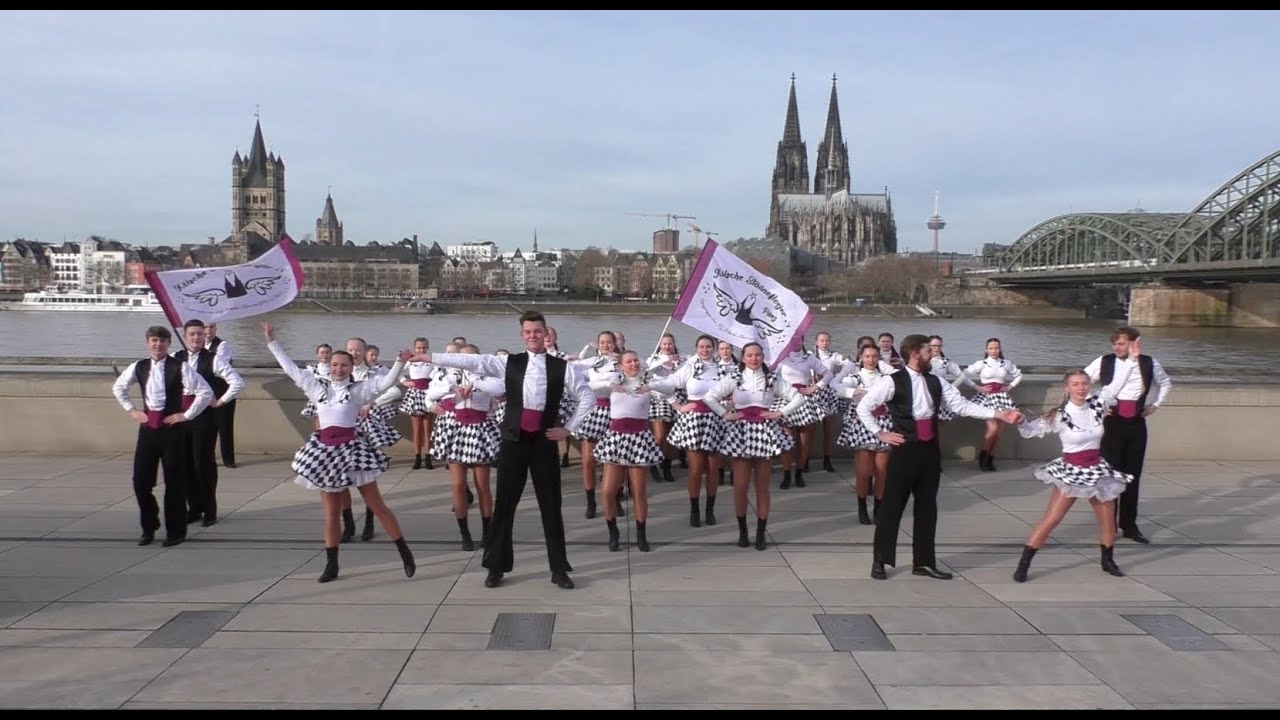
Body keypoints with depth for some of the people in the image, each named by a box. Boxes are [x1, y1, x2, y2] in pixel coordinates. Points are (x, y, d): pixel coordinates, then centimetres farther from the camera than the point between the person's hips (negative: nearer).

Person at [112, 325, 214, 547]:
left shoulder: (180, 368, -10)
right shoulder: (139, 367, 5)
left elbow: (206, 392, -12)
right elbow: (118, 387, 23)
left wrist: (187, 415, -10)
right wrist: (131, 410, 13)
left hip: (172, 427, -4)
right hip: (147, 427, 4)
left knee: (174, 482, 3)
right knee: (141, 480, 6)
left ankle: (175, 531, 17)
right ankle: (149, 527, 27)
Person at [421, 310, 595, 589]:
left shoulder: (562, 367, 0)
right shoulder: (509, 363, 2)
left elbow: (588, 398, 4)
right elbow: (472, 361, -6)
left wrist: (568, 429, 0)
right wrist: (430, 357, -13)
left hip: (545, 441, -1)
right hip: (514, 440, 1)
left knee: (551, 505, 6)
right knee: (504, 504, 6)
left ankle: (559, 569, 18)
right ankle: (497, 566, 19)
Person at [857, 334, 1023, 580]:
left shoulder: (935, 382, 7)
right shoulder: (892, 382, -10)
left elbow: (962, 405, 2)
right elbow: (863, 407, -6)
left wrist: (999, 414, -6)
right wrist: (881, 434, -7)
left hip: (930, 450, 6)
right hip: (904, 451, -6)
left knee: (927, 507, 12)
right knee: (892, 506, 1)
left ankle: (923, 562, 23)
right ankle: (880, 561, 13)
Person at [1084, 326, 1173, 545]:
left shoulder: (1148, 363, 2)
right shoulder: (1103, 362, -4)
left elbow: (1166, 383, 21)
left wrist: (1155, 404, 12)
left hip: (1137, 423, 2)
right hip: (1112, 422, -2)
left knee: (1133, 475, 8)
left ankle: (1129, 525, 19)